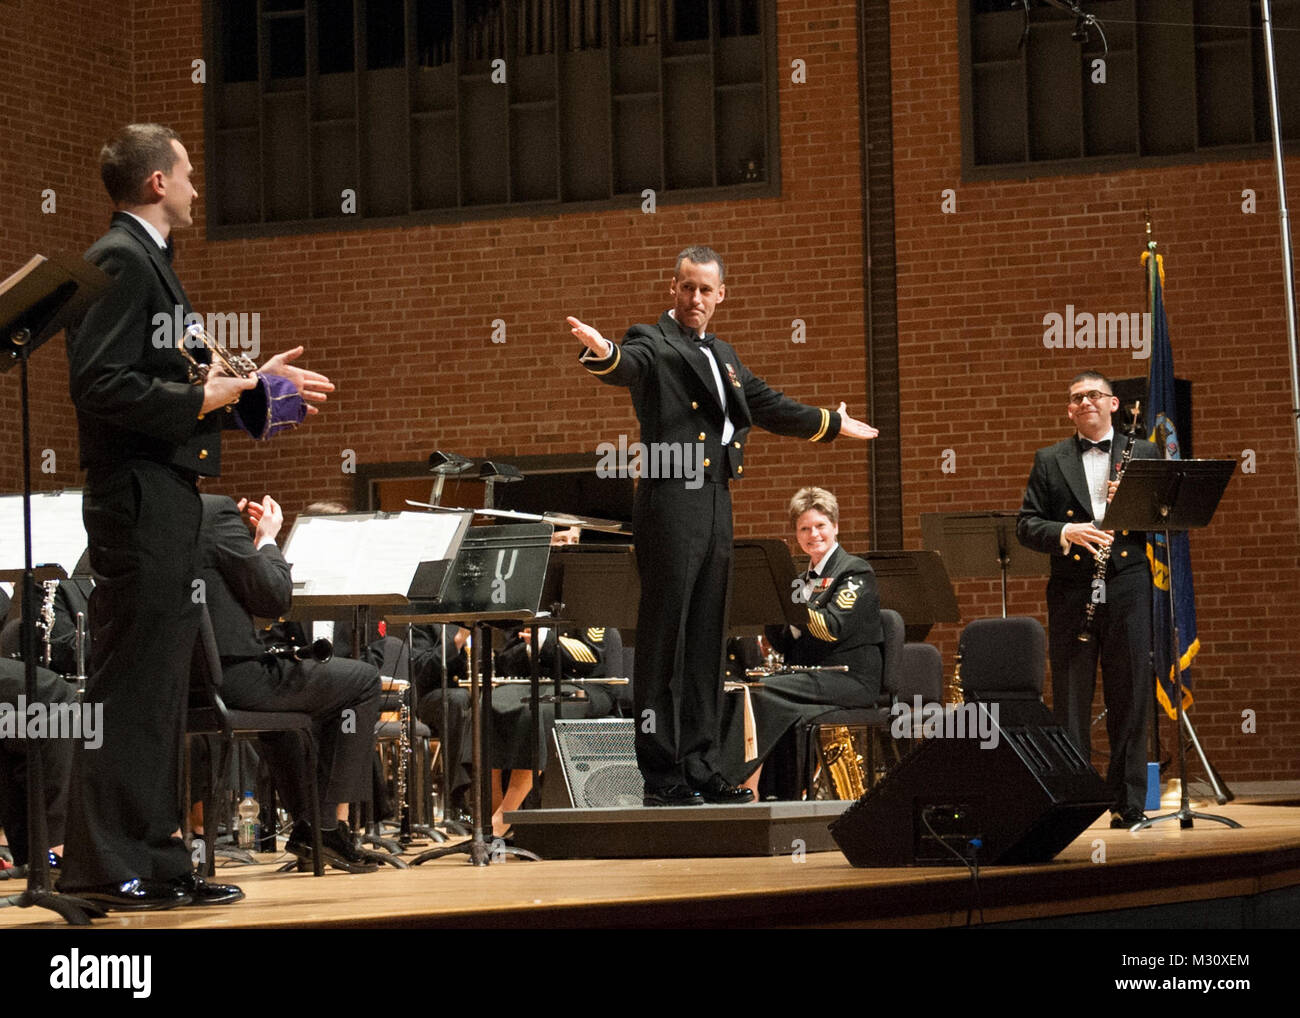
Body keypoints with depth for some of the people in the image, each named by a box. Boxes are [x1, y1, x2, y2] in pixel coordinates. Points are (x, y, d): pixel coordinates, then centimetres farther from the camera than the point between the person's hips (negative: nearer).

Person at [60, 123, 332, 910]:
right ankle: (104, 867, -6)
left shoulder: (148, 261, 20)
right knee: (128, 689, -9)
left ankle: (159, 864, 16)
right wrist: (206, 397, -18)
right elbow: (104, 386, -22)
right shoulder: (119, 261, -12)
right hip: (139, 500, -11)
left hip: (168, 505, 11)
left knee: (161, 692, 12)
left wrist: (252, 383, 21)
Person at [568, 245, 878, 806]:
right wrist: (603, 354, -49)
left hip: (716, 508, 8)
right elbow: (628, 366, -25)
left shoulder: (722, 355, 22)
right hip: (670, 504, -8)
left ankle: (700, 769, 13)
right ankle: (661, 775, -7)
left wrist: (833, 423, 47)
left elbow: (768, 406, 36)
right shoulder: (654, 343, -1)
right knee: (664, 639, -7)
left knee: (706, 643, 9)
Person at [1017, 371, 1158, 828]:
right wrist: (1067, 533, -13)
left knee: (1130, 700, 0)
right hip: (1071, 592, 0)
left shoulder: (1143, 455, 12)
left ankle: (1129, 807, 6)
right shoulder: (1049, 461, 12)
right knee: (1071, 703, 0)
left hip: (1127, 588, 0)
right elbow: (1026, 524, 6)